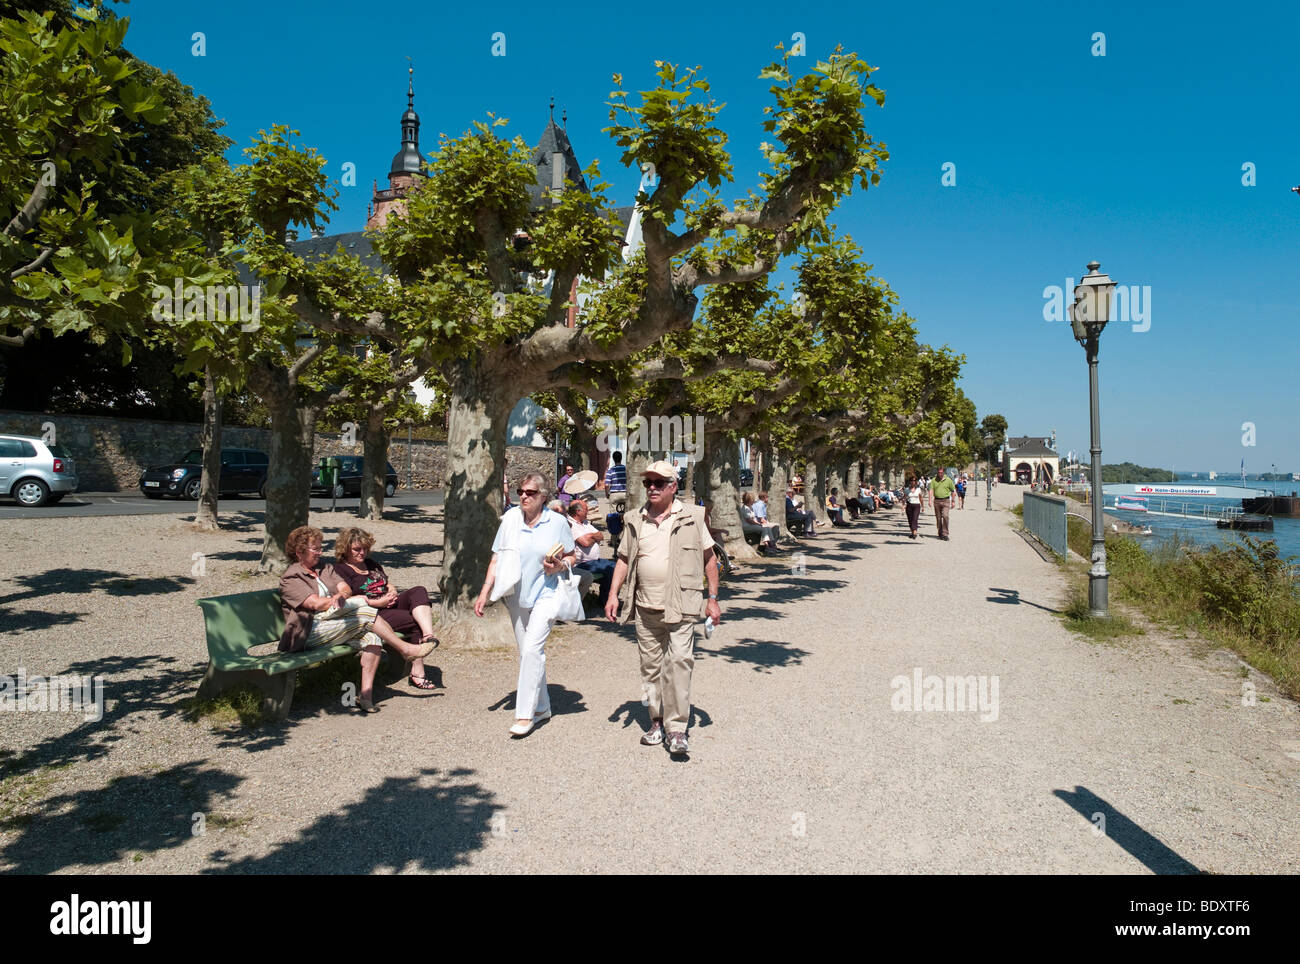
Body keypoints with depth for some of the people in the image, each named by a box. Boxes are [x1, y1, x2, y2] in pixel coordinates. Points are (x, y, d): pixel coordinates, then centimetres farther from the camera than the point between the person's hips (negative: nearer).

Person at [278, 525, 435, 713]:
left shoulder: (325, 569, 23)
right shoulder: (290, 579, 0)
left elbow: (346, 589, 6)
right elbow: (316, 604, -14)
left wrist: (339, 596, -18)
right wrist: (342, 597, -6)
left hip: (333, 620, 7)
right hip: (311, 633, -7)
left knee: (372, 639, -21)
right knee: (366, 614, -23)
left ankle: (366, 694, -24)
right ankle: (406, 649, -12)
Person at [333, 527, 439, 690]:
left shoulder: (371, 564, 26)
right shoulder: (340, 569, 1)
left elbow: (389, 585, 27)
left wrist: (393, 592, 1)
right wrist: (378, 603, -17)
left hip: (391, 604, 7)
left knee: (419, 591, -22)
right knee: (416, 620, -27)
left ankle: (429, 636, -42)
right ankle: (416, 673, -23)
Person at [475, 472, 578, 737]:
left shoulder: (557, 522, -6)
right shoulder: (510, 518, 0)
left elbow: (572, 556, 7)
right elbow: (496, 559, 5)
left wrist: (560, 566, -15)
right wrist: (484, 593, -1)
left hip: (546, 594, -4)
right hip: (516, 595, 4)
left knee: (532, 648, -16)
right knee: (527, 652, 11)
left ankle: (525, 714, -9)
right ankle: (542, 707, 27)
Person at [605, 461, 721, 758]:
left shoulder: (691, 517, 2)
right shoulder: (636, 521, 11)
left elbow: (709, 557, 6)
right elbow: (624, 559, 17)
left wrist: (713, 599, 3)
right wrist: (613, 594, 5)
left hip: (681, 607, -4)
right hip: (645, 608, 4)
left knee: (679, 662, -12)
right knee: (650, 666, 9)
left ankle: (676, 728, -5)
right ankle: (657, 722, 23)